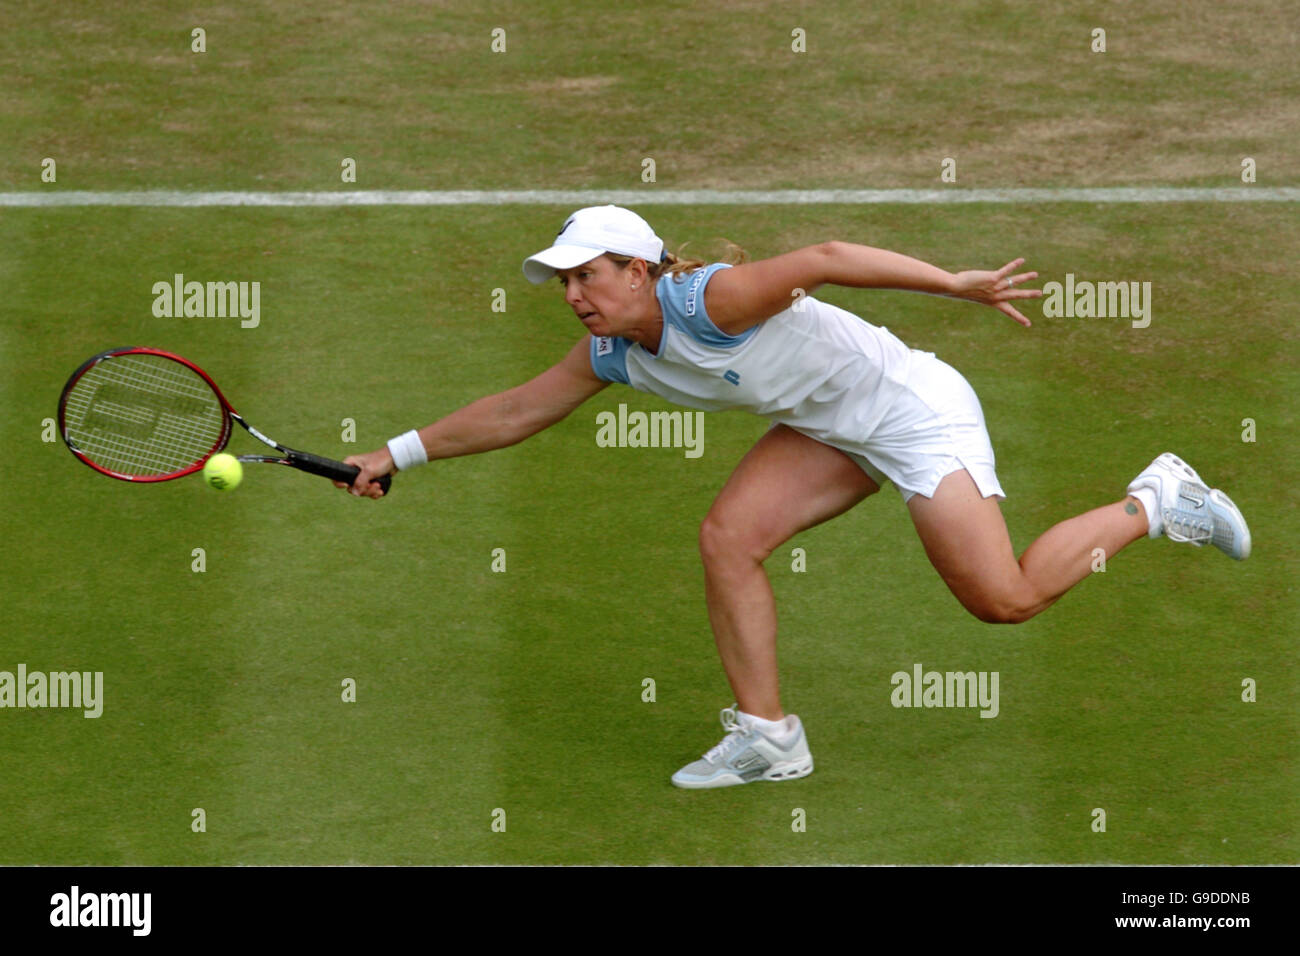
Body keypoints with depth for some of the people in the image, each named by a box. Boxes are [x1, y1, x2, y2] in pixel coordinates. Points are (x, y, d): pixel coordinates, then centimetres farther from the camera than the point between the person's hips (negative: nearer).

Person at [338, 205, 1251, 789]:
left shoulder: (710, 301, -29)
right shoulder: (613, 355, -3)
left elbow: (821, 256, -36)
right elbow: (517, 410, 7)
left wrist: (957, 283, -40)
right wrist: (401, 453, 6)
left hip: (916, 408, -8)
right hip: (833, 430, 8)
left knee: (1003, 599, -9)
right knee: (728, 540, -8)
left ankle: (1155, 502, 11)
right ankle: (766, 737, 0)